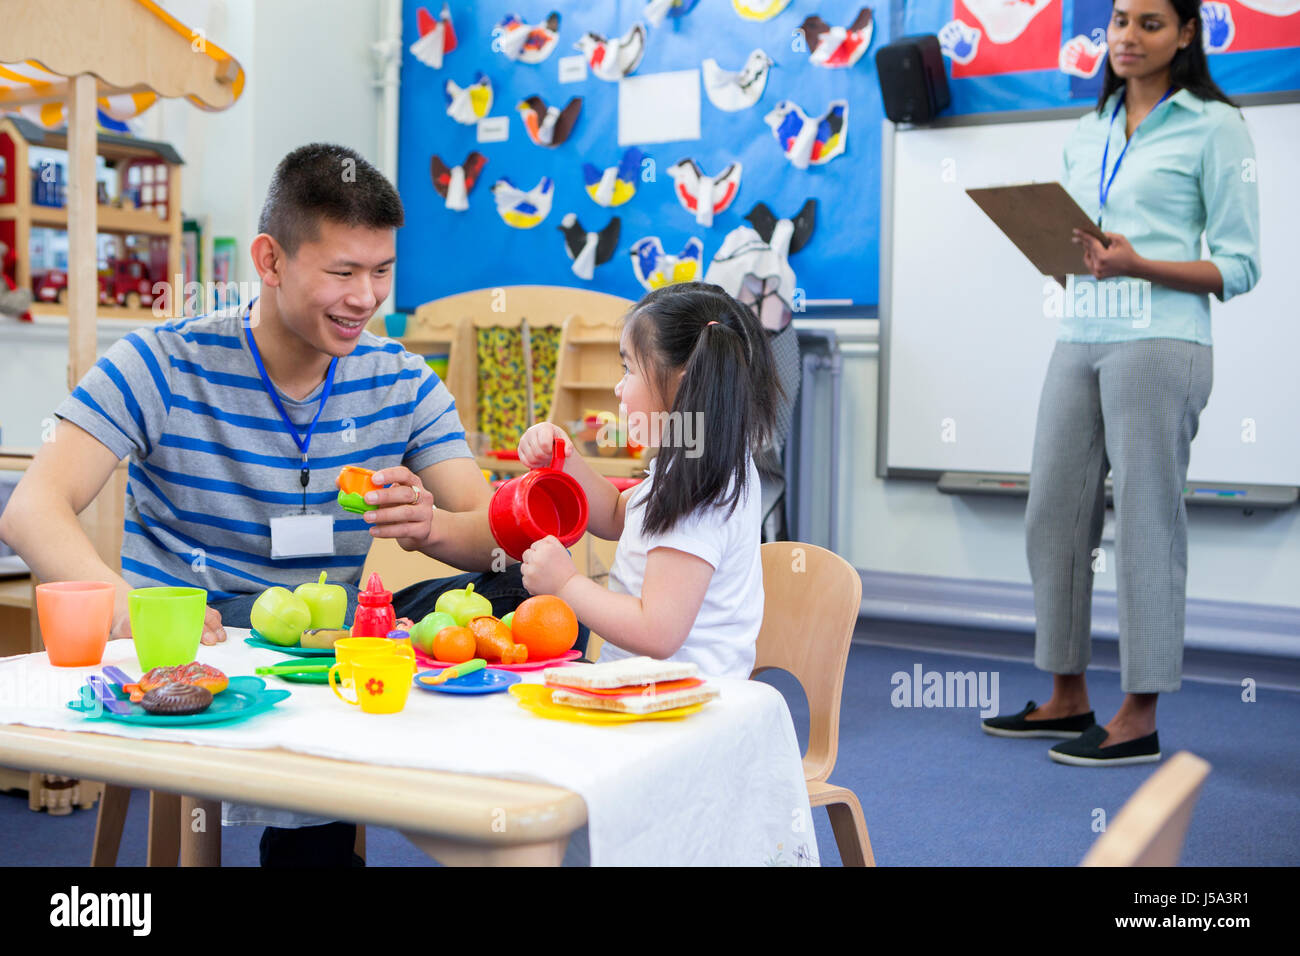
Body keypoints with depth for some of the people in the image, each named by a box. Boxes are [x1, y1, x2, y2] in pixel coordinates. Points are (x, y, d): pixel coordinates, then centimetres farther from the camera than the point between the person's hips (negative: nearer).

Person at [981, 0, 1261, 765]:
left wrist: (1138, 266, -17)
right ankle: (1068, 698, 18)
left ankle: (1140, 720, 5)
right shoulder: (1088, 133, 18)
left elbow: (1240, 265, -3)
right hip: (1080, 340, 6)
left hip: (1160, 343, -6)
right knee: (1054, 515, 6)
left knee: (1146, 522, -3)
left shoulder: (1214, 127, 1)